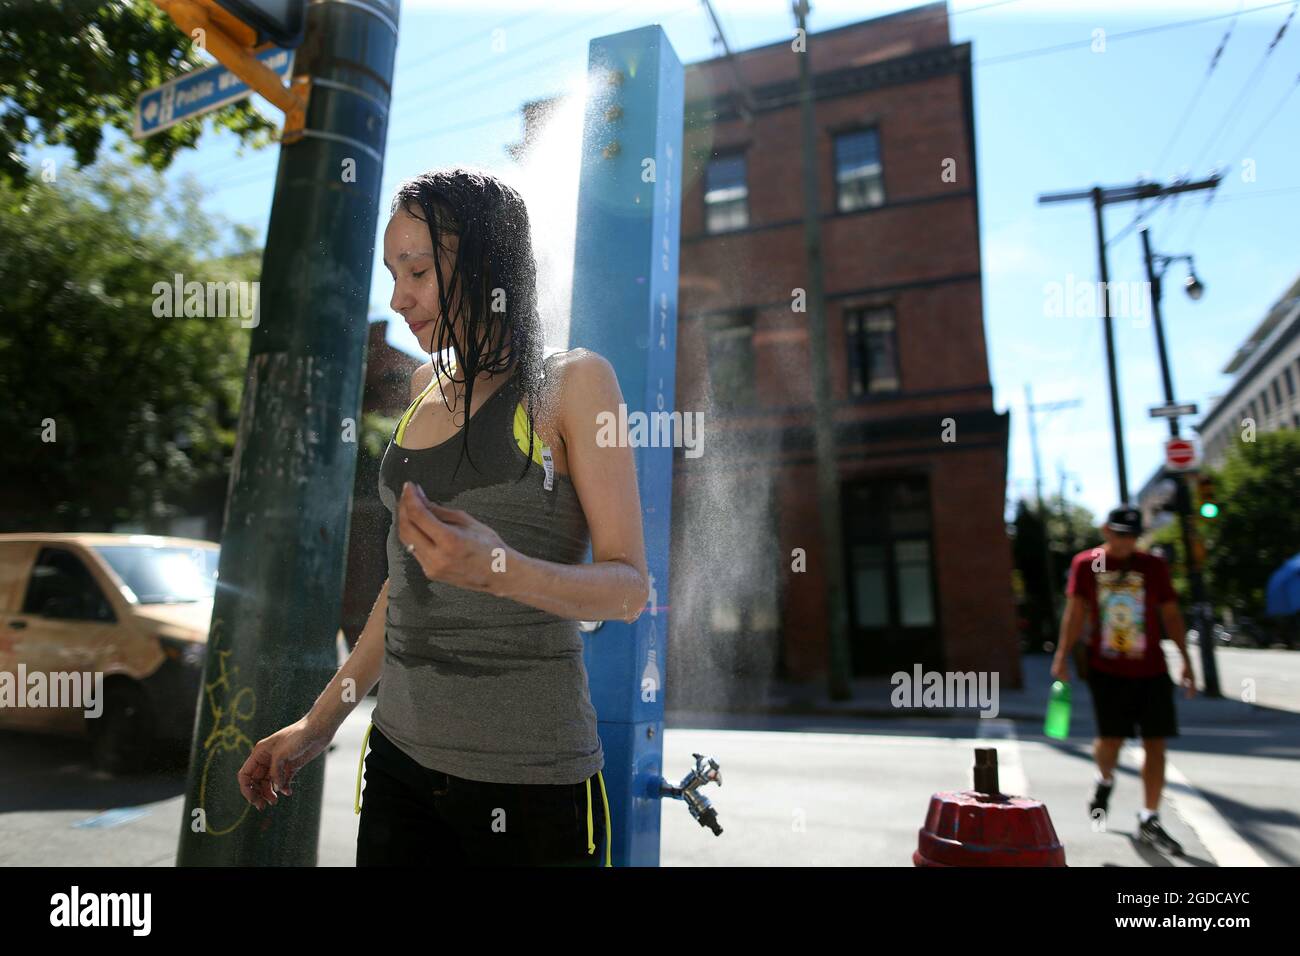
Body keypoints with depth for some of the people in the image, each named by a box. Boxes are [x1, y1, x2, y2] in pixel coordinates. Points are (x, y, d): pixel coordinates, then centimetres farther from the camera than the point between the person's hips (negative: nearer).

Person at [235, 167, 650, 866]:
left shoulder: (572, 382, -7)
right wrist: (319, 722, 16)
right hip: (399, 751, 5)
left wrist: (499, 569, -28)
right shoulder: (428, 387, 10)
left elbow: (630, 588, -10)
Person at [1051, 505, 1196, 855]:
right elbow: (1075, 611, 1)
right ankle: (1105, 780, 32)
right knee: (1110, 739, -3)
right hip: (1106, 669, -1)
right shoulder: (1085, 564, 0)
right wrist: (1062, 657, -4)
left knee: (1155, 743, 0)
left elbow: (1170, 614, 6)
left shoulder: (1153, 566, 2)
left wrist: (1186, 661, 2)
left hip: (1151, 670, 1)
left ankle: (1149, 821, 12)